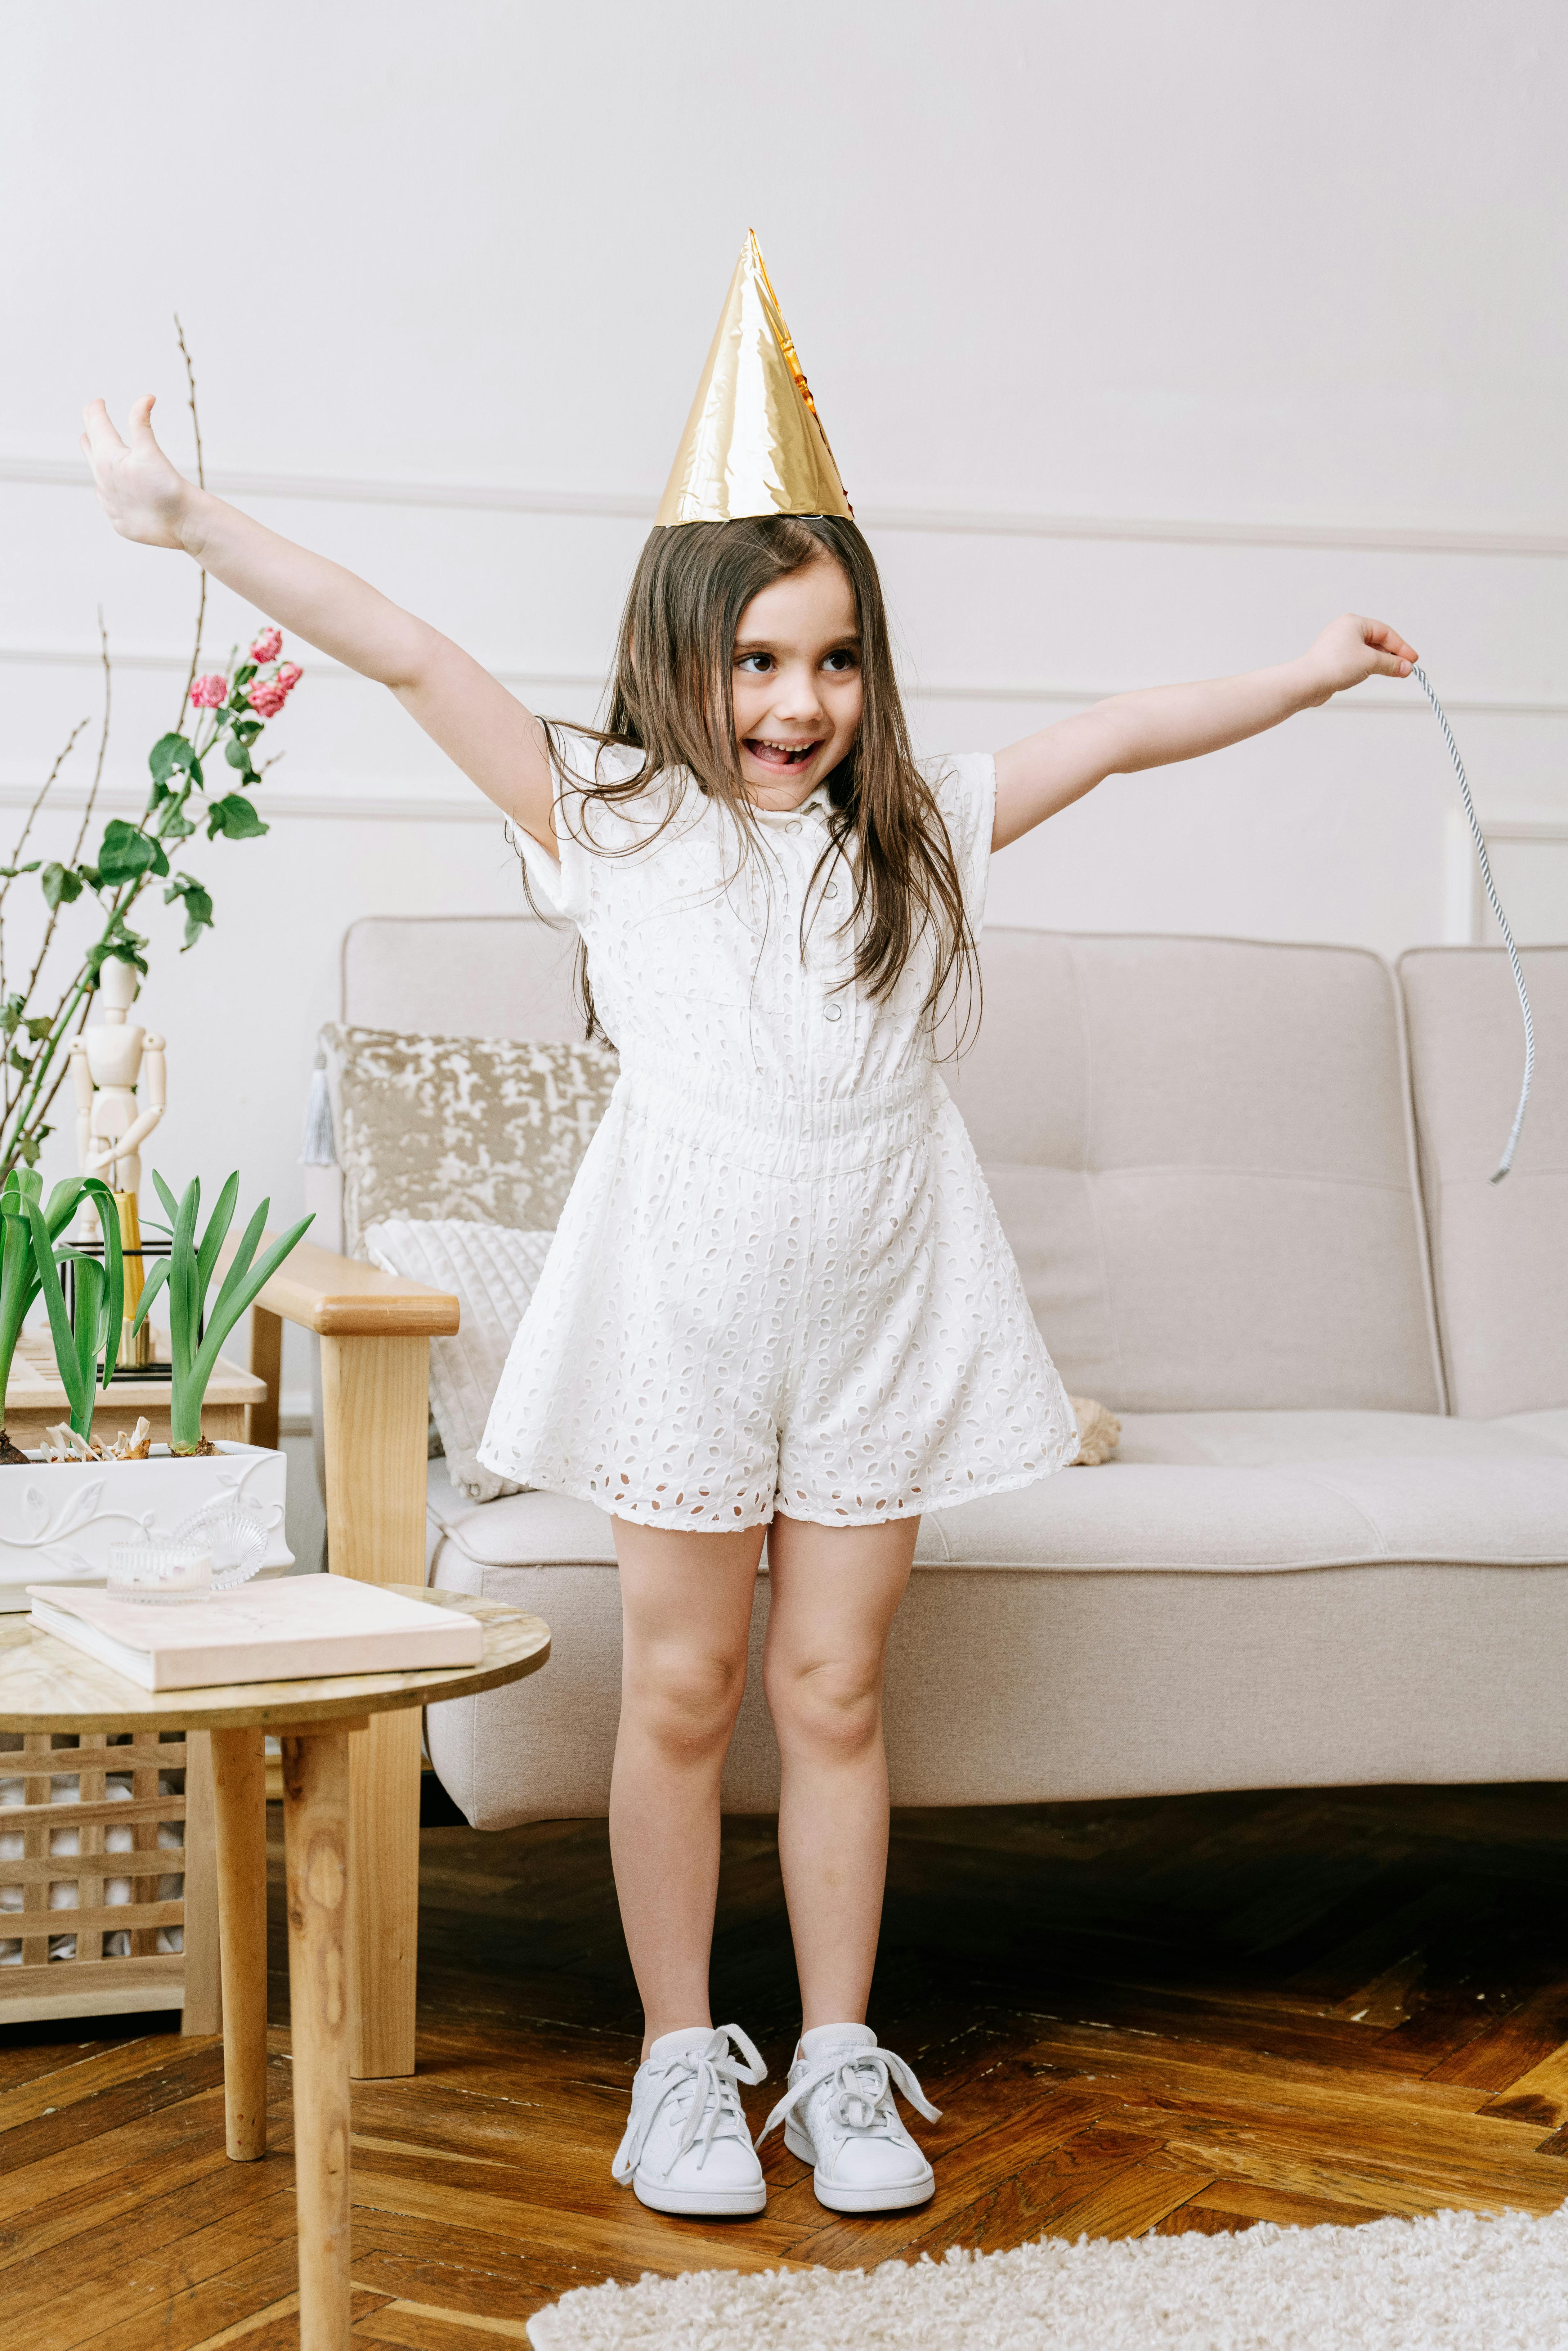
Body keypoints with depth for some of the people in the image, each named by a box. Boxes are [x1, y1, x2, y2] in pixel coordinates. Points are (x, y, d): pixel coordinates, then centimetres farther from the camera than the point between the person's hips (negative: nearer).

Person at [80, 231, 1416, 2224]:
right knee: (681, 1695, 5)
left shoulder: (919, 832, 6)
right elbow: (409, 657, -8)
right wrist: (193, 526, -10)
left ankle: (839, 2062, 21)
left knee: (834, 1695, 8)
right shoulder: (616, 822, -2)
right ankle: (680, 2061, 20)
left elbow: (1116, 734, 14)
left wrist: (1307, 675, 17)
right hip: (684, 1311, -2)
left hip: (880, 1316, 2)